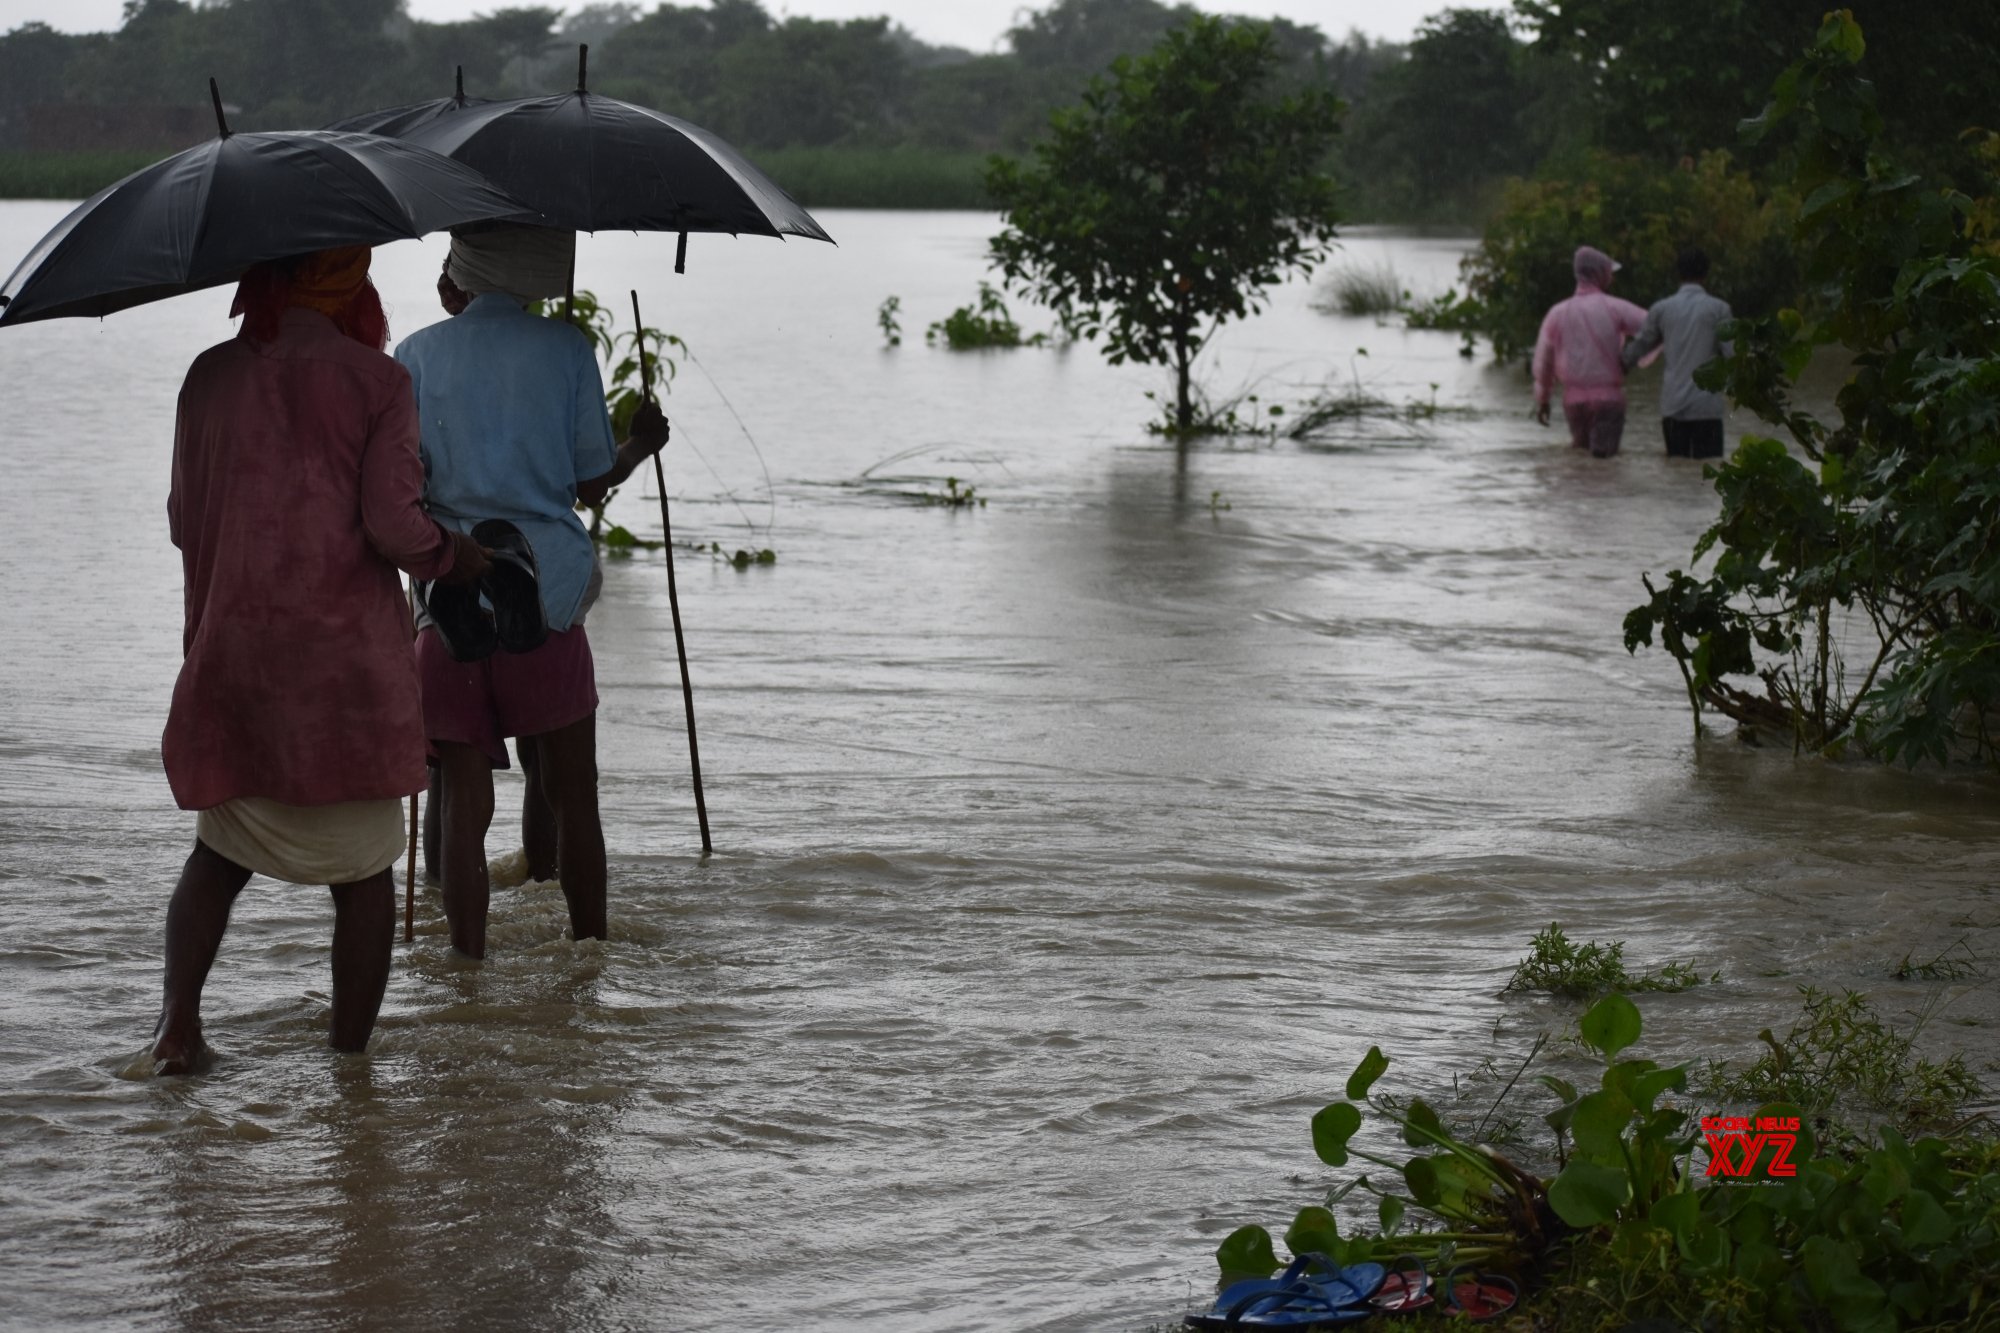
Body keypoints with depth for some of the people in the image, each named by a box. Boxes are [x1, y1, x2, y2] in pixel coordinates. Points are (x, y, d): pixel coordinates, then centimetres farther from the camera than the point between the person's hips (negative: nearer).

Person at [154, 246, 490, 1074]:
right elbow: (395, 526, -13)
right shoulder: (376, 382, -7)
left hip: (228, 656, 3)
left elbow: (184, 519, 11)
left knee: (220, 851, 18)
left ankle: (179, 1017, 1)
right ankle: (351, 1051, 11)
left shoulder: (211, 377, 4)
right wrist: (466, 559, 4)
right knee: (362, 867, 9)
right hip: (348, 663, -3)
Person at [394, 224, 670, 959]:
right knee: (573, 798, 10)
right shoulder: (566, 348, -1)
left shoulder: (418, 354, 2)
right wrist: (642, 444, 20)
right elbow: (592, 484, 1)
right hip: (545, 592, -1)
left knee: (464, 807, 5)